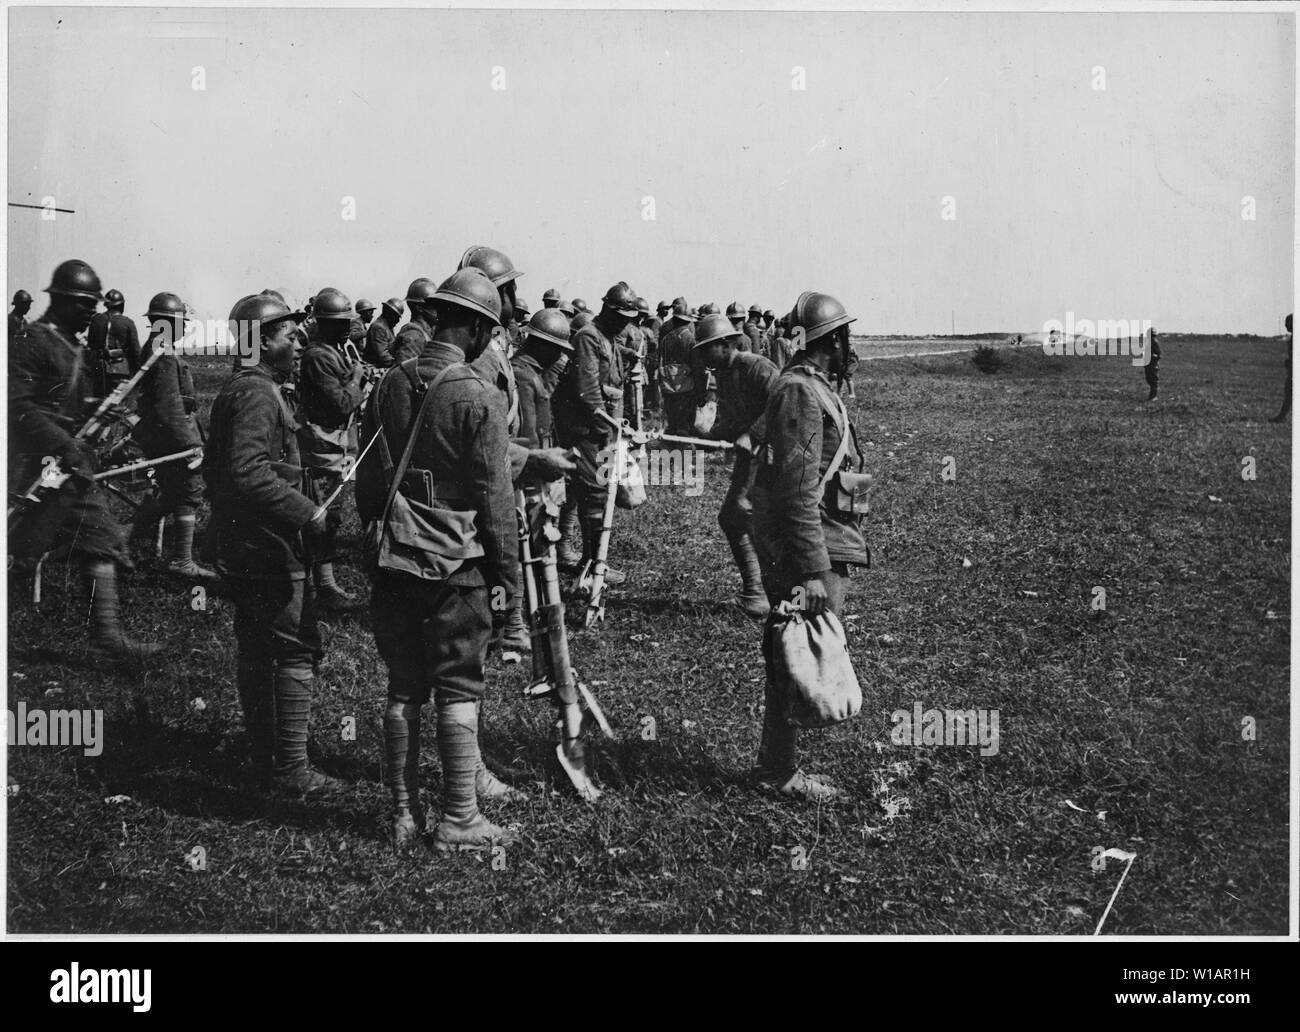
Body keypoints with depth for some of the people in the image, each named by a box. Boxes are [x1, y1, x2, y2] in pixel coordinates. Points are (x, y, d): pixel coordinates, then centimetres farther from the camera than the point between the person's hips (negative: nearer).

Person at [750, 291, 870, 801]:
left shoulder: (811, 387, 16)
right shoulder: (802, 393, -17)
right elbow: (799, 489, -23)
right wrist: (814, 571, -25)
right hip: (809, 549, -10)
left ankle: (776, 760, 25)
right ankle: (780, 772, 4)